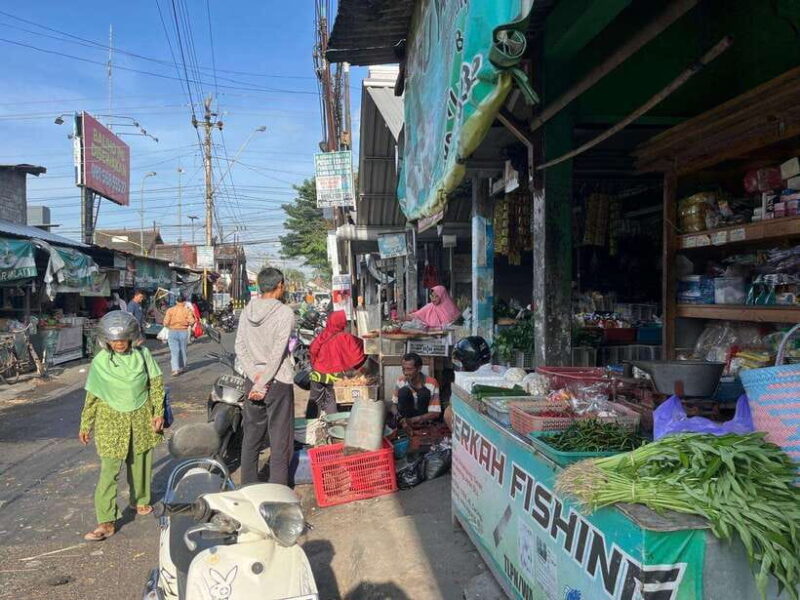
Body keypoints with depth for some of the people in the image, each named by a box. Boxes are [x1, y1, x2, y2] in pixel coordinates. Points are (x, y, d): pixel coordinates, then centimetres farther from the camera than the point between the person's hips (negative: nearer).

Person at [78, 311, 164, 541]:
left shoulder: (142, 354, -5)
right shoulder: (100, 361, -7)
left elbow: (156, 384, 0)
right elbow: (92, 396, 1)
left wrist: (158, 413, -4)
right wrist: (85, 425, 5)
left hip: (141, 419, 2)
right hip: (112, 420, -1)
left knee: (140, 464, 15)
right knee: (109, 470, -5)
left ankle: (140, 501, 37)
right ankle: (106, 522, 1)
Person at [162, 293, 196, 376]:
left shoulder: (170, 310, -1)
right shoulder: (187, 310, -3)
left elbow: (166, 323, -7)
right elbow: (192, 321, -13)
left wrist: (170, 326, 12)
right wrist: (188, 324, 9)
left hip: (172, 332, 0)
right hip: (183, 332, 0)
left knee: (174, 351, 0)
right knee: (183, 350, 15)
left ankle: (175, 369, -12)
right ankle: (182, 367, 26)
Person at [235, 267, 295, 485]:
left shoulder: (248, 310, 4)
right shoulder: (284, 313, -13)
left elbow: (239, 347, 1)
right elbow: (278, 353, -18)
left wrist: (255, 375, -5)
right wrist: (263, 383, -15)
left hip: (253, 380, 6)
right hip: (278, 382, -6)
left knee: (251, 436, 16)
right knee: (280, 439, 4)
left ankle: (248, 487, 26)